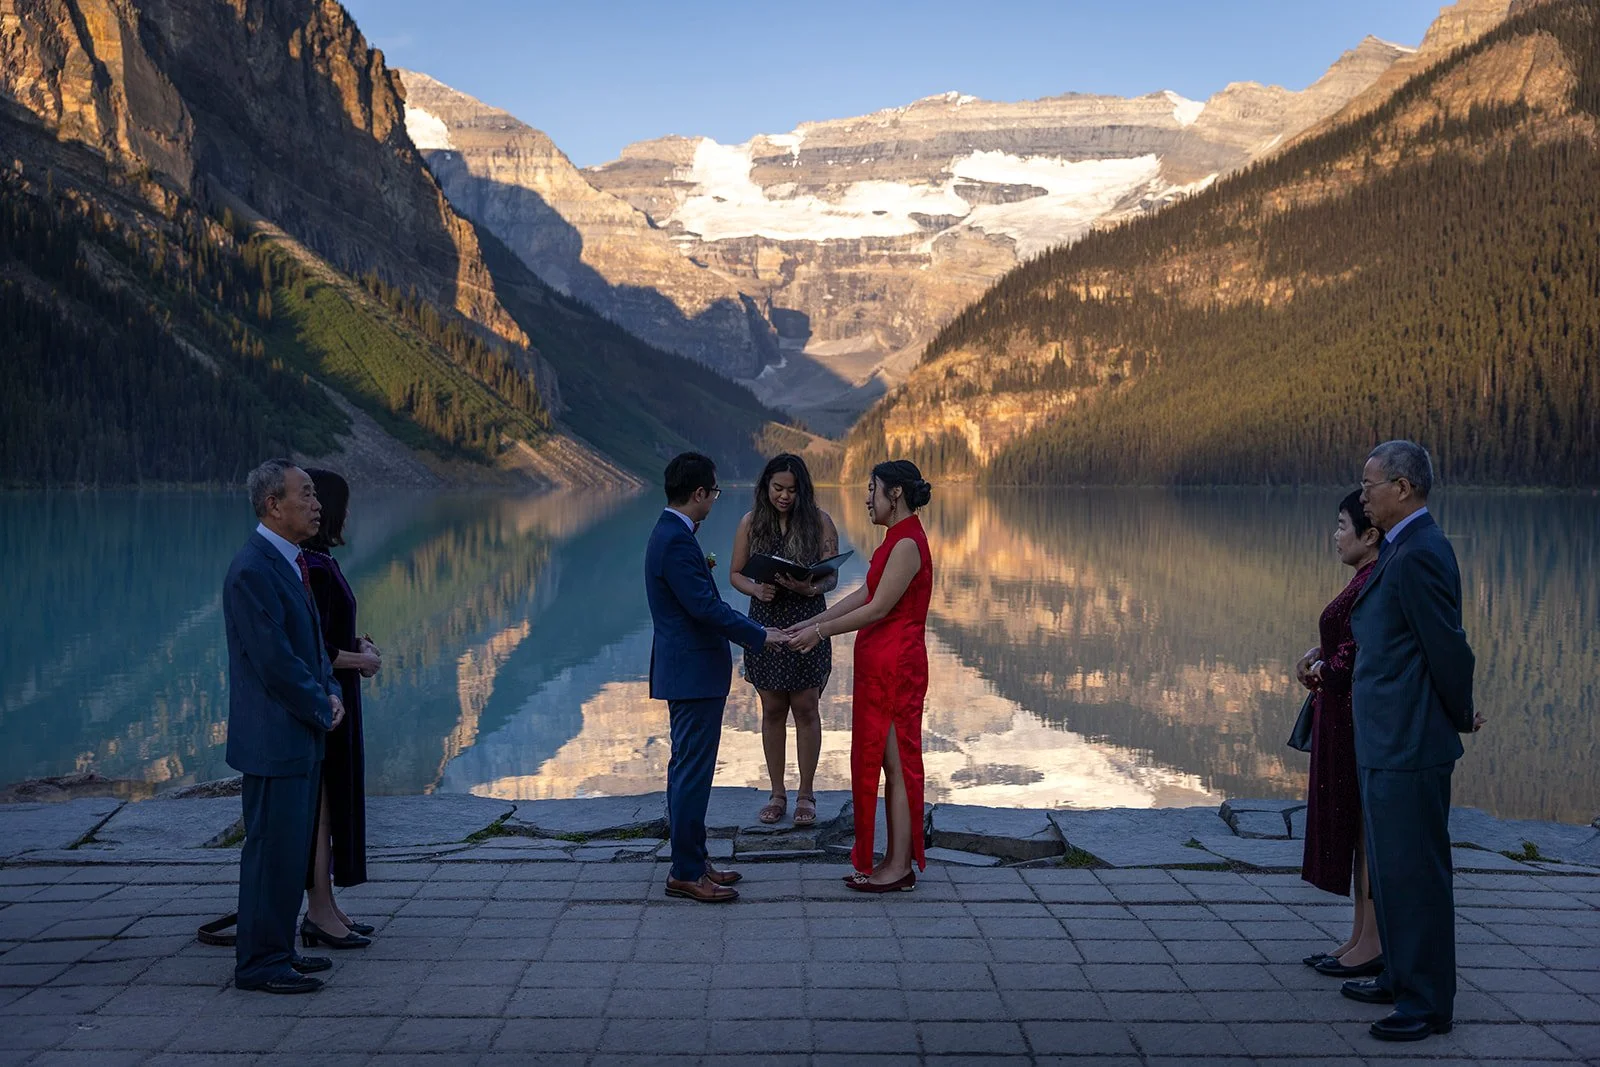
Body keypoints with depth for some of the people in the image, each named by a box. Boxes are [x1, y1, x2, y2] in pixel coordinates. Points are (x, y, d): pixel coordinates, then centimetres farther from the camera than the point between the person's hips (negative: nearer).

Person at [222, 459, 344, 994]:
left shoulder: (292, 564, 13)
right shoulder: (252, 570, -19)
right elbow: (275, 659, -22)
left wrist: (330, 692, 4)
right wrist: (322, 709, -10)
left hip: (301, 734, 10)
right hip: (274, 738, -10)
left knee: (290, 848, 16)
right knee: (273, 849, -2)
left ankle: (276, 950, 27)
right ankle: (260, 963, 8)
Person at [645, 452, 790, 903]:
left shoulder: (669, 534, 12)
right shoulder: (677, 541, -21)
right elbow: (706, 607, -23)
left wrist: (701, 568, 24)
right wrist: (761, 636, -18)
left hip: (687, 671, 11)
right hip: (694, 674, -11)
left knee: (687, 769, 16)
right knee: (692, 772, -5)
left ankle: (690, 861, 25)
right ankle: (686, 873, 1)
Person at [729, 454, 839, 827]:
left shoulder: (819, 521, -4)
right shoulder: (751, 522, 1)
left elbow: (832, 576, -4)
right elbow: (736, 574, 4)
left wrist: (811, 588, -26)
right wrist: (757, 590, -17)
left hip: (807, 623, -2)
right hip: (765, 623, 2)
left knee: (805, 709, 3)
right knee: (772, 710, 8)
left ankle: (806, 795, 14)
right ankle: (777, 793, 19)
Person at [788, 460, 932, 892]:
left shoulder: (907, 544, -17)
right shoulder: (898, 539, 14)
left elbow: (878, 609, -19)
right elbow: (864, 595, 16)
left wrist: (821, 631, -13)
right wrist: (812, 624, 12)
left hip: (895, 666, -10)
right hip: (880, 665, 10)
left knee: (895, 763, -3)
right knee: (881, 761, 14)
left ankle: (900, 867, 5)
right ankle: (896, 860, 21)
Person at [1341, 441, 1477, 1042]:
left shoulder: (1419, 554, -20)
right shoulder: (1402, 550, 12)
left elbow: (1448, 648, -19)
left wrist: (1460, 717, -5)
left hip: (1411, 747, -11)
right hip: (1386, 744, 11)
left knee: (1415, 873, -1)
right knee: (1389, 870, 20)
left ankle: (1429, 1005, 9)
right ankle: (1401, 978, 34)